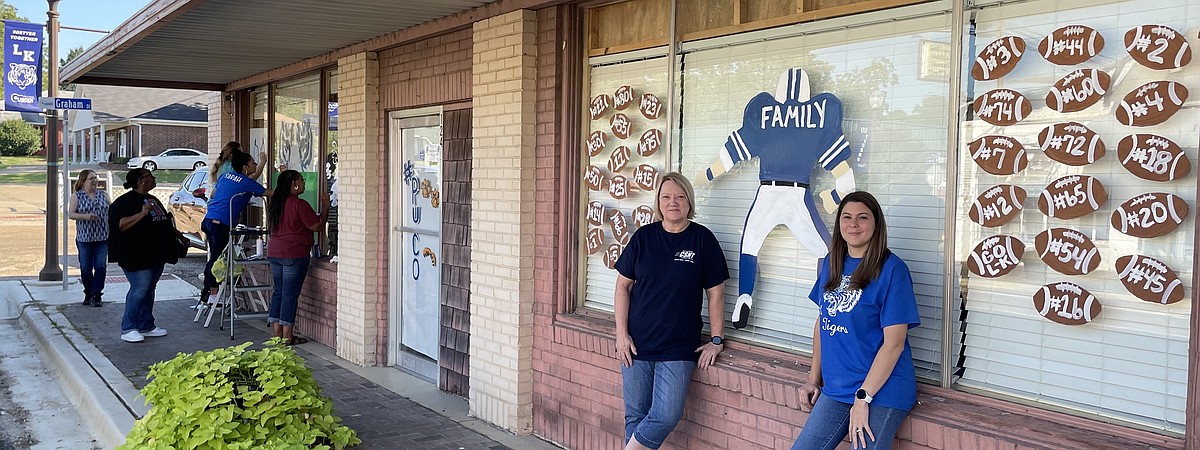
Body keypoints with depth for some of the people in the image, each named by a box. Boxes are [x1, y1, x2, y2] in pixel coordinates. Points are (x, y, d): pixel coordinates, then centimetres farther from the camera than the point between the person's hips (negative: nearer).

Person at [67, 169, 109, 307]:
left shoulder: (104, 195, 10)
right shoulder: (77, 196, 3)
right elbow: (70, 214, -6)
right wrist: (86, 216, -23)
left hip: (103, 238, 1)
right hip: (84, 238, -1)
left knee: (100, 266, -6)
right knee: (86, 268, 4)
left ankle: (96, 295, 1)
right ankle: (88, 294, 20)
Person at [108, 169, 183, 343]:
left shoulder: (153, 200, 19)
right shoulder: (125, 201, -9)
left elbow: (164, 221, 31)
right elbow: (119, 225, -20)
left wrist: (176, 233, 28)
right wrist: (141, 214, -26)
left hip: (156, 254, 9)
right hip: (137, 256, -9)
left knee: (149, 289, 11)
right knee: (140, 289, -11)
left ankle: (146, 326, 17)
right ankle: (128, 329, -5)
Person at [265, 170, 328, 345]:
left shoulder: (274, 203, 10)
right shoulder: (299, 204, -15)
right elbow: (316, 226, -11)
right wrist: (325, 207, 0)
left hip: (274, 253, 8)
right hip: (295, 255, -8)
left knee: (278, 292, 12)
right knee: (290, 294, -3)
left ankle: (277, 333, 15)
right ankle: (287, 336, 1)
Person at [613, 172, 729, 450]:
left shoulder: (703, 239, -1)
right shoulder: (644, 237, 2)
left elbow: (715, 293, 2)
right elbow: (623, 285, 5)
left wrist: (717, 340, -1)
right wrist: (621, 333, -2)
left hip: (679, 348, -1)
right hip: (637, 345, 1)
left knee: (666, 417, -8)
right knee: (635, 416, 5)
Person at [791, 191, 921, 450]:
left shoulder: (891, 269, -12)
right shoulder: (831, 263, 7)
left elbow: (894, 343, -15)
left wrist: (863, 398, -17)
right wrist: (814, 378, 10)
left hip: (881, 390, -6)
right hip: (835, 389, 6)